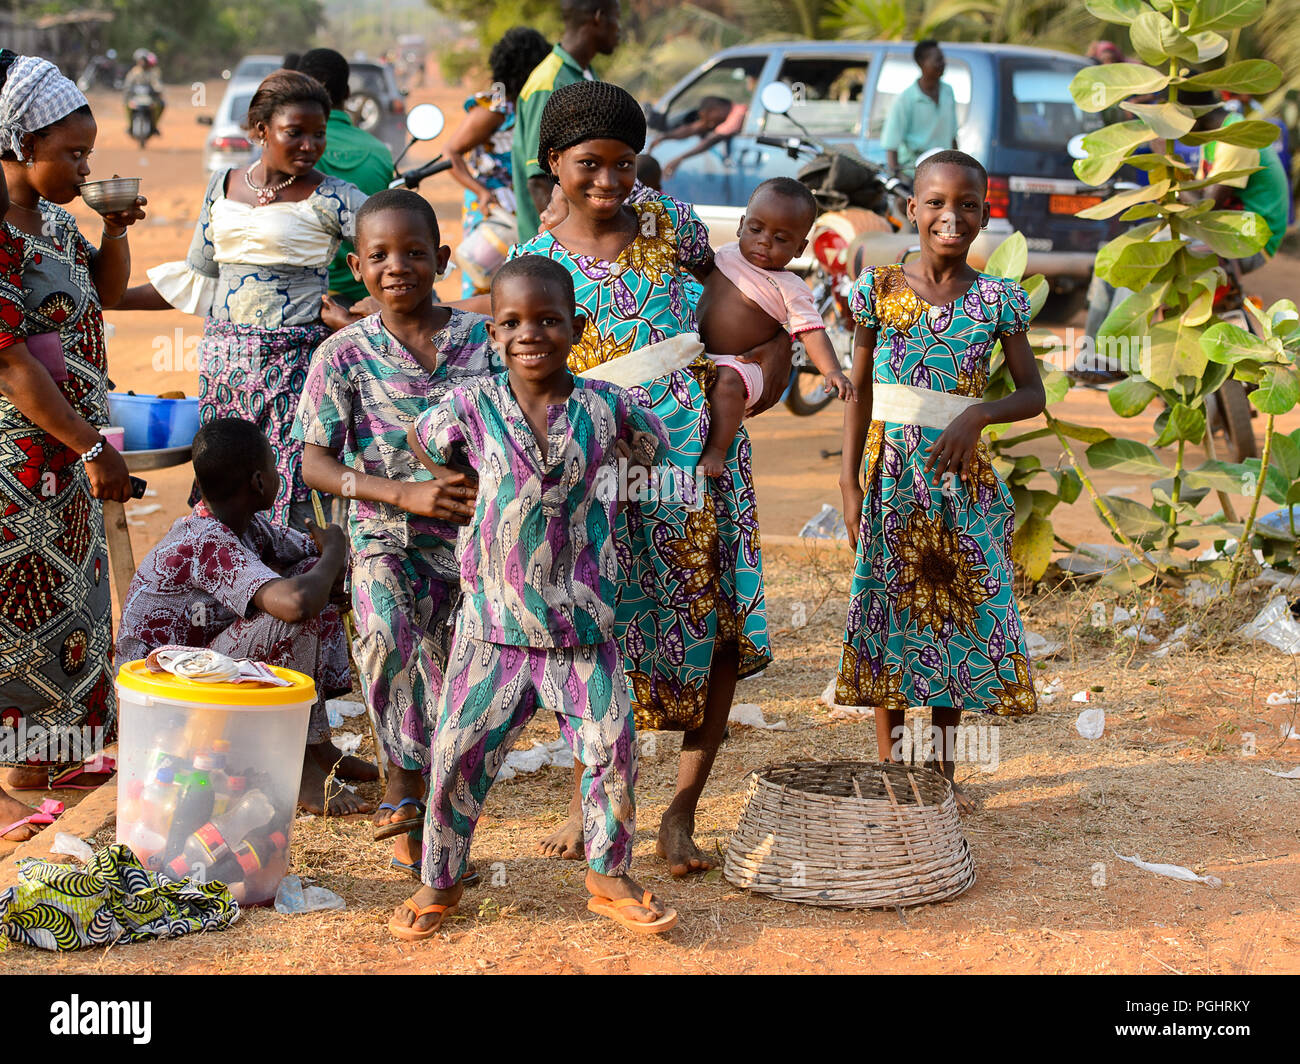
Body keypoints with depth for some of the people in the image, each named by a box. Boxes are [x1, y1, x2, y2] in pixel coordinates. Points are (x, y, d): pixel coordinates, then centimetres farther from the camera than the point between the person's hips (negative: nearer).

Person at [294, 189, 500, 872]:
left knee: (454, 680, 5)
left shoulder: (483, 339, 1)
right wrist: (405, 494, -18)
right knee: (386, 635, -30)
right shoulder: (344, 354, -3)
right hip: (385, 534, -2)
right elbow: (315, 463, -6)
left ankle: (420, 832, 21)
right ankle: (403, 779, -15)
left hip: (470, 535, 2)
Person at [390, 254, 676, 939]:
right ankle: (439, 881, 20)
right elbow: (421, 441, 16)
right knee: (458, 752, 1)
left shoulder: (606, 407, -3)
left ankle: (608, 876, 20)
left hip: (582, 620, 1)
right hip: (493, 622, 0)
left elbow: (653, 448, 16)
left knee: (611, 748, 0)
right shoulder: (471, 408, -4)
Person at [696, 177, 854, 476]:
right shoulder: (727, 255, 5)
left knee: (728, 381, -36)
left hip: (740, 364, -7)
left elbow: (811, 331, -21)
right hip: (697, 354, 7)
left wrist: (832, 370, -34)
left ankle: (717, 449, -23)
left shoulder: (788, 289, -13)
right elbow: (700, 272, 29)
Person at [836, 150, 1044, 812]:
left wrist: (977, 417, -18)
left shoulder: (997, 300, 0)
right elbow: (860, 392, 3)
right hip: (893, 476, -1)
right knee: (890, 611, 3)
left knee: (957, 609, 6)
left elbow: (1032, 392, 2)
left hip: (963, 477, 1)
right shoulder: (880, 289, -1)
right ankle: (890, 772, 14)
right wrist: (850, 484, -2)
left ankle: (944, 770, 19)